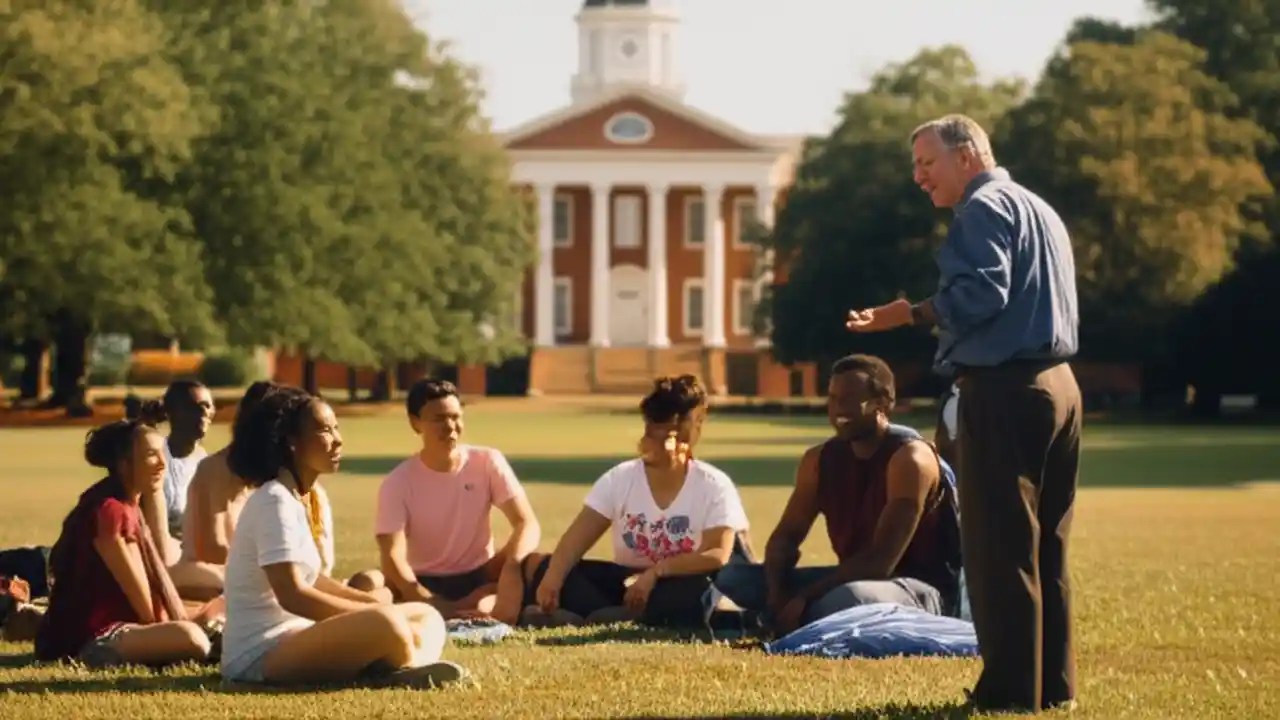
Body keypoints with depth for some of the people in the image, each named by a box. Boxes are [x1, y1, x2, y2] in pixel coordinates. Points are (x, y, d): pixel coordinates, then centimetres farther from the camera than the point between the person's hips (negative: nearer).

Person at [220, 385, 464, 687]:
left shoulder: (293, 500, 15)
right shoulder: (275, 502, -15)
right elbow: (291, 595, -22)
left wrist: (376, 606, 8)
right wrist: (373, 613, -17)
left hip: (292, 638, 11)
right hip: (261, 654, -11)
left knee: (425, 618, 5)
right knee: (384, 624, -36)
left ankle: (393, 671, -25)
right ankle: (408, 674, -8)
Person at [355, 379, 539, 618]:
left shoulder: (488, 462, -5)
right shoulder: (398, 482, -11)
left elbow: (528, 524, -10)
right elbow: (393, 557, -21)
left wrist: (511, 569, -33)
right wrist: (437, 606, -36)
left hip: (479, 578, 1)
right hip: (425, 584, -1)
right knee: (364, 584, -32)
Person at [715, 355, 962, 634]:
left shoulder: (908, 458, -19)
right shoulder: (819, 460, 5)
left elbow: (881, 561, -24)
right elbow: (786, 535, 5)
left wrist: (805, 598, -24)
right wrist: (777, 591, -18)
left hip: (923, 589, -7)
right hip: (856, 580, 7)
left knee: (844, 600, -41)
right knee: (732, 577, 0)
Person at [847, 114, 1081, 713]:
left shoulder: (984, 209, -7)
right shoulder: (1041, 210, 22)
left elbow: (981, 295, -20)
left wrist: (912, 315, -15)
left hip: (1004, 391, -10)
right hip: (1060, 386, 10)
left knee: (1000, 547, -7)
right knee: (1046, 547, 12)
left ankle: (1011, 687, -8)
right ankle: (1053, 683, 13)